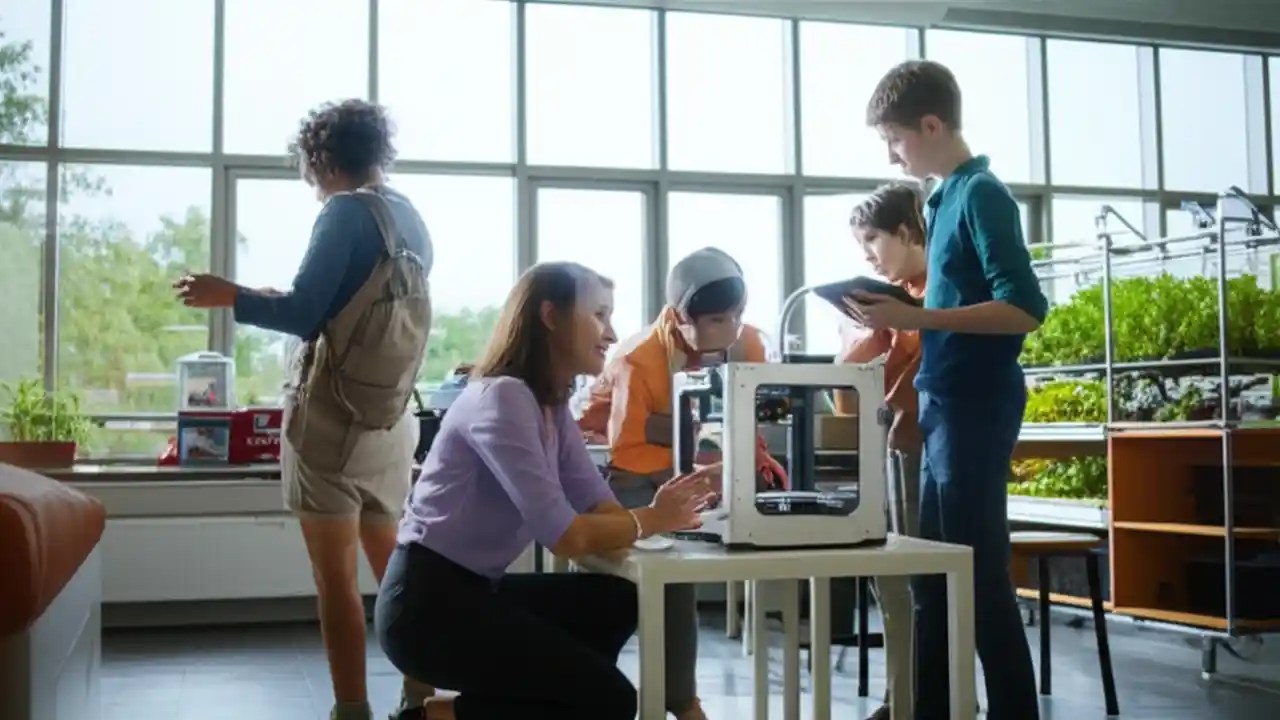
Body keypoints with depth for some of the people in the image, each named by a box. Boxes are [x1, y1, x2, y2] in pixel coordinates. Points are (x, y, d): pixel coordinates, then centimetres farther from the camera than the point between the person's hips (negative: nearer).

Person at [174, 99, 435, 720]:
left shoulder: (347, 212, -9)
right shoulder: (413, 221, 13)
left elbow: (304, 316, -13)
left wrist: (228, 296, 1)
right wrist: (289, 298, 31)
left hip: (334, 418, -7)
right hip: (392, 418, 7)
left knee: (336, 577, -1)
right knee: (395, 566, 13)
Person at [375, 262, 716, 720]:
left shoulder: (552, 406, 11)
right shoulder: (501, 398, -19)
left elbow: (601, 509, 1)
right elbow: (566, 536, -24)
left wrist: (664, 509, -18)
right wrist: (653, 520, -12)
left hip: (474, 592, 9)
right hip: (427, 604, -9)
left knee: (618, 601, 1)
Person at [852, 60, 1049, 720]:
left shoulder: (981, 195, -12)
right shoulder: (948, 197, 14)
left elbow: (1025, 309, -19)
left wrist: (918, 318, -21)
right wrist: (903, 320, 8)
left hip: (976, 405, -9)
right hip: (949, 403, 9)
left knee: (980, 575, -3)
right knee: (935, 574, 13)